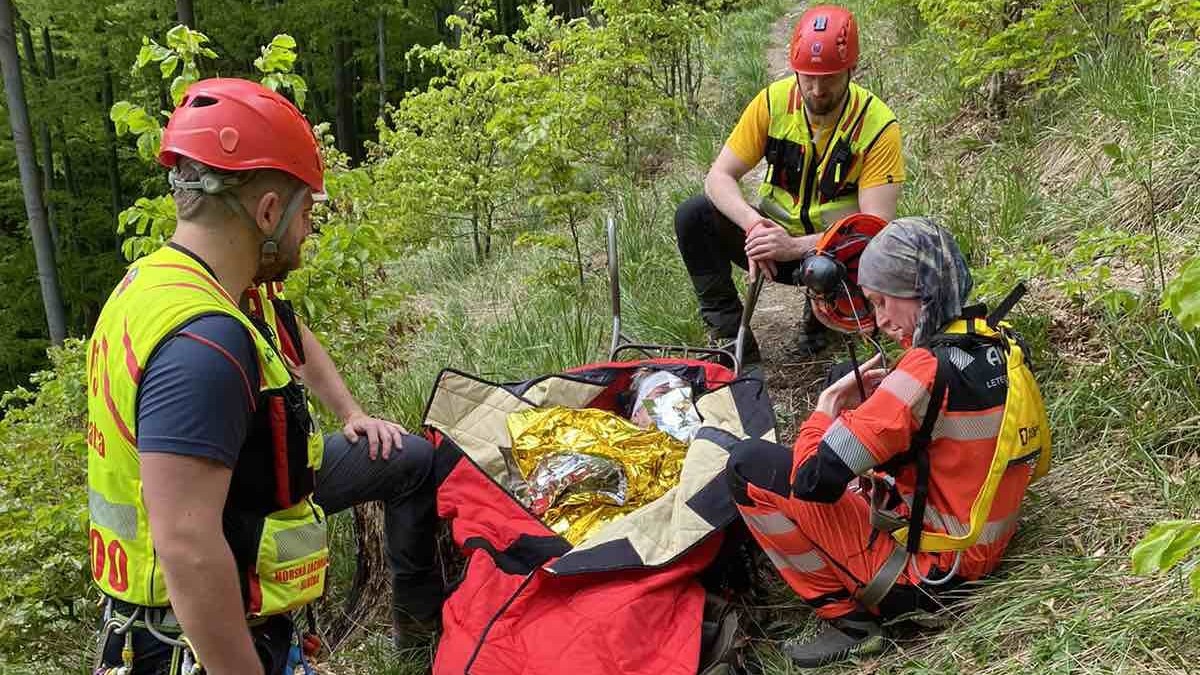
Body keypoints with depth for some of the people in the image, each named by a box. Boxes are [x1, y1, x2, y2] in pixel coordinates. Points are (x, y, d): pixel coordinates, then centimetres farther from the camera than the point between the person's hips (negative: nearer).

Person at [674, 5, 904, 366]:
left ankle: (818, 323, 0)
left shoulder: (878, 126, -19)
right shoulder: (774, 101, -12)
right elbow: (719, 177, -13)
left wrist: (796, 246, -39)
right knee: (692, 216, -21)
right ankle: (730, 334, -10)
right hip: (775, 235, 3)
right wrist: (753, 224, -35)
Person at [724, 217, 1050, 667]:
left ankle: (849, 620, -3)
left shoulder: (929, 369, -26)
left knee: (749, 465, -11)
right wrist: (868, 406, 4)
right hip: (982, 552, 9)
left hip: (928, 571, -9)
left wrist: (829, 405, -9)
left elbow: (813, 479, -27)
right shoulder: (1002, 344, 0)